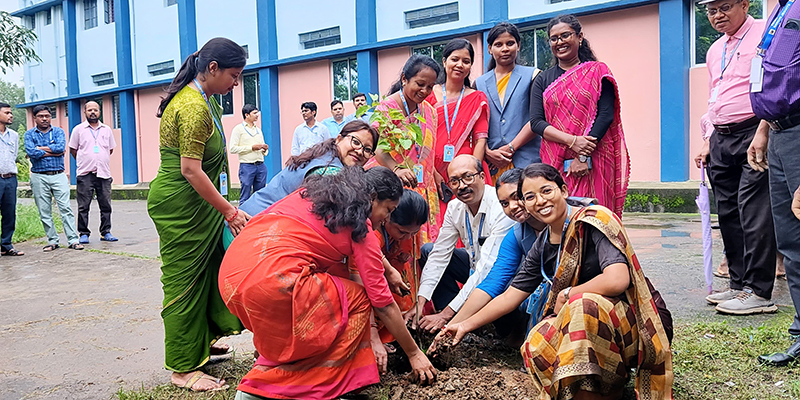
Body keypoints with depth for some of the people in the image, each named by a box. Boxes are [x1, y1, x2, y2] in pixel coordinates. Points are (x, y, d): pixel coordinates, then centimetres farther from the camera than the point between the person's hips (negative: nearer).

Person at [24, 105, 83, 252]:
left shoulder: (58, 131, 9)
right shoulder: (29, 134, 8)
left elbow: (61, 147, -11)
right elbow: (31, 152, -10)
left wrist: (40, 149, -7)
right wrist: (53, 152, -7)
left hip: (59, 175, -1)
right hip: (39, 177, 1)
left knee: (66, 208, -7)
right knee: (44, 212, 4)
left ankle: (73, 240, -7)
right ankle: (52, 241, 13)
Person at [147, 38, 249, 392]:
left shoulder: (198, 98, 13)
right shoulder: (195, 106, -21)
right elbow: (191, 170, -25)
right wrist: (229, 212, -24)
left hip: (195, 203, 10)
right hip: (182, 205, -10)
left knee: (206, 272, 18)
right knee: (185, 282, -1)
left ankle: (200, 342, 34)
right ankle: (184, 369, 11)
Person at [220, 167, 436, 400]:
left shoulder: (315, 191, 23)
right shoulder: (360, 227, 2)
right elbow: (383, 304, 7)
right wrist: (414, 353, 18)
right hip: (270, 280, -8)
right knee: (357, 299, 7)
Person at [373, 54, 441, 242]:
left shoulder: (429, 111, 12)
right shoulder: (387, 107, -9)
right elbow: (379, 148, -24)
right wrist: (396, 170, -41)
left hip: (424, 190, 6)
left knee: (424, 244, 3)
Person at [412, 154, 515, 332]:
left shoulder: (502, 208, -30)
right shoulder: (455, 207, -7)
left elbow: (487, 269, -33)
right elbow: (440, 254, -5)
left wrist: (446, 313, -34)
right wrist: (420, 303, -17)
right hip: (475, 268, 7)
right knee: (428, 251, -2)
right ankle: (456, 319, -1)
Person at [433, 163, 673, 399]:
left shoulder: (595, 220, -15)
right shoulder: (542, 247, 5)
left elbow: (617, 281, -27)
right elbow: (509, 296, 12)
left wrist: (565, 295, -13)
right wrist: (465, 325, 9)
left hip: (635, 320, -6)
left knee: (584, 306, -35)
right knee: (537, 346, -21)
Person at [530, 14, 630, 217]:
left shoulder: (597, 72, 6)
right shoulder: (543, 80, 12)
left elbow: (606, 115, -4)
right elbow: (536, 122, 0)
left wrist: (584, 156, -14)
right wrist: (572, 141, -14)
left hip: (592, 163, -2)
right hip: (554, 163, 2)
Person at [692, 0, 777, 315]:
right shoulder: (714, 51, 21)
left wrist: (761, 134, -19)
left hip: (753, 133, -8)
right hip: (721, 139, 8)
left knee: (753, 211, -10)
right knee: (728, 214, 8)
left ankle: (758, 292, -6)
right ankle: (738, 284, 16)